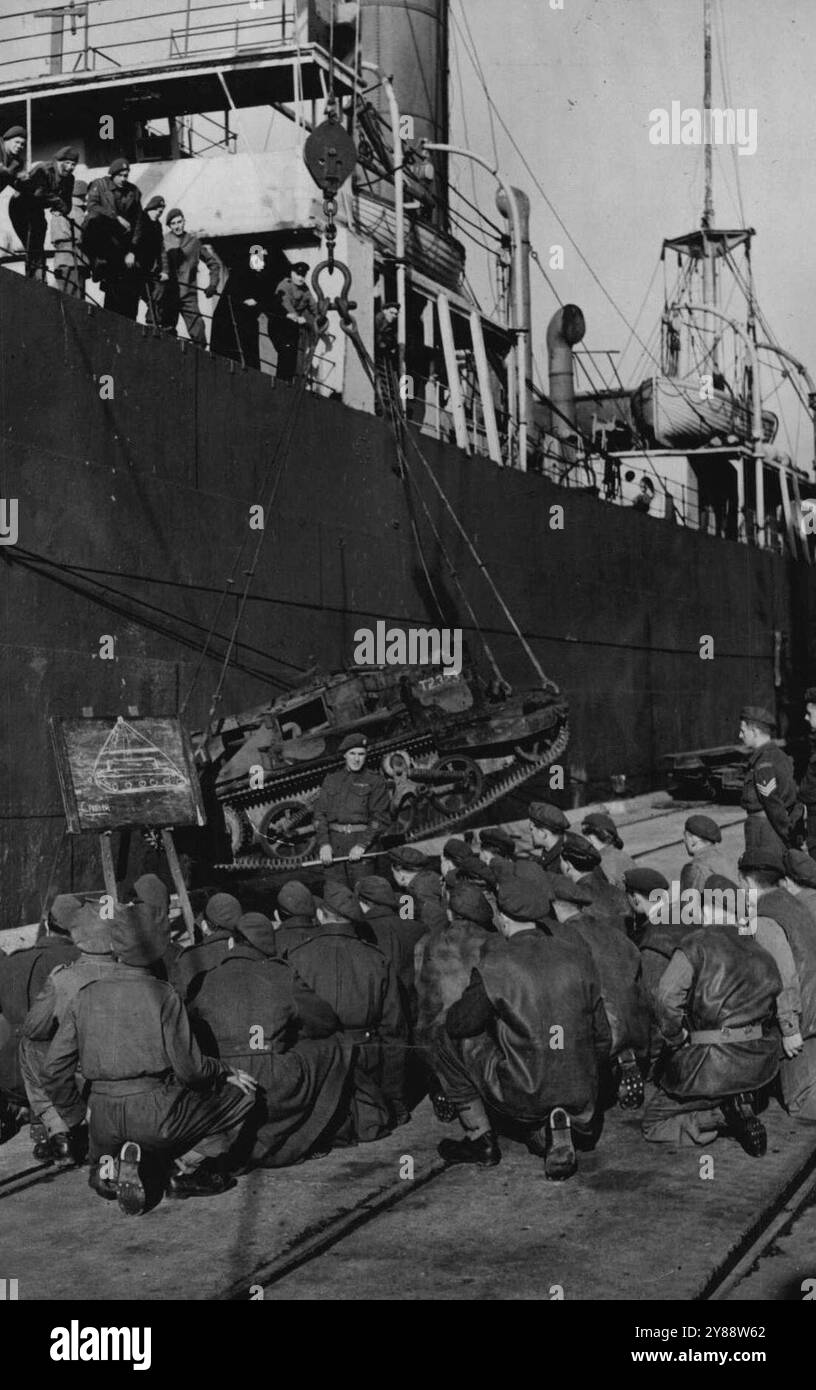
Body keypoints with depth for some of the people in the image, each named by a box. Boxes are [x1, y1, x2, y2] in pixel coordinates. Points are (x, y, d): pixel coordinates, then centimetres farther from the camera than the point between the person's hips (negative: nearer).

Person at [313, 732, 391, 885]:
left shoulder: (375, 781, 5)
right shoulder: (331, 780, 15)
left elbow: (380, 818, -2)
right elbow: (320, 813, 9)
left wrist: (362, 845, -13)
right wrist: (324, 844, -5)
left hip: (363, 838, -3)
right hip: (333, 842, 3)